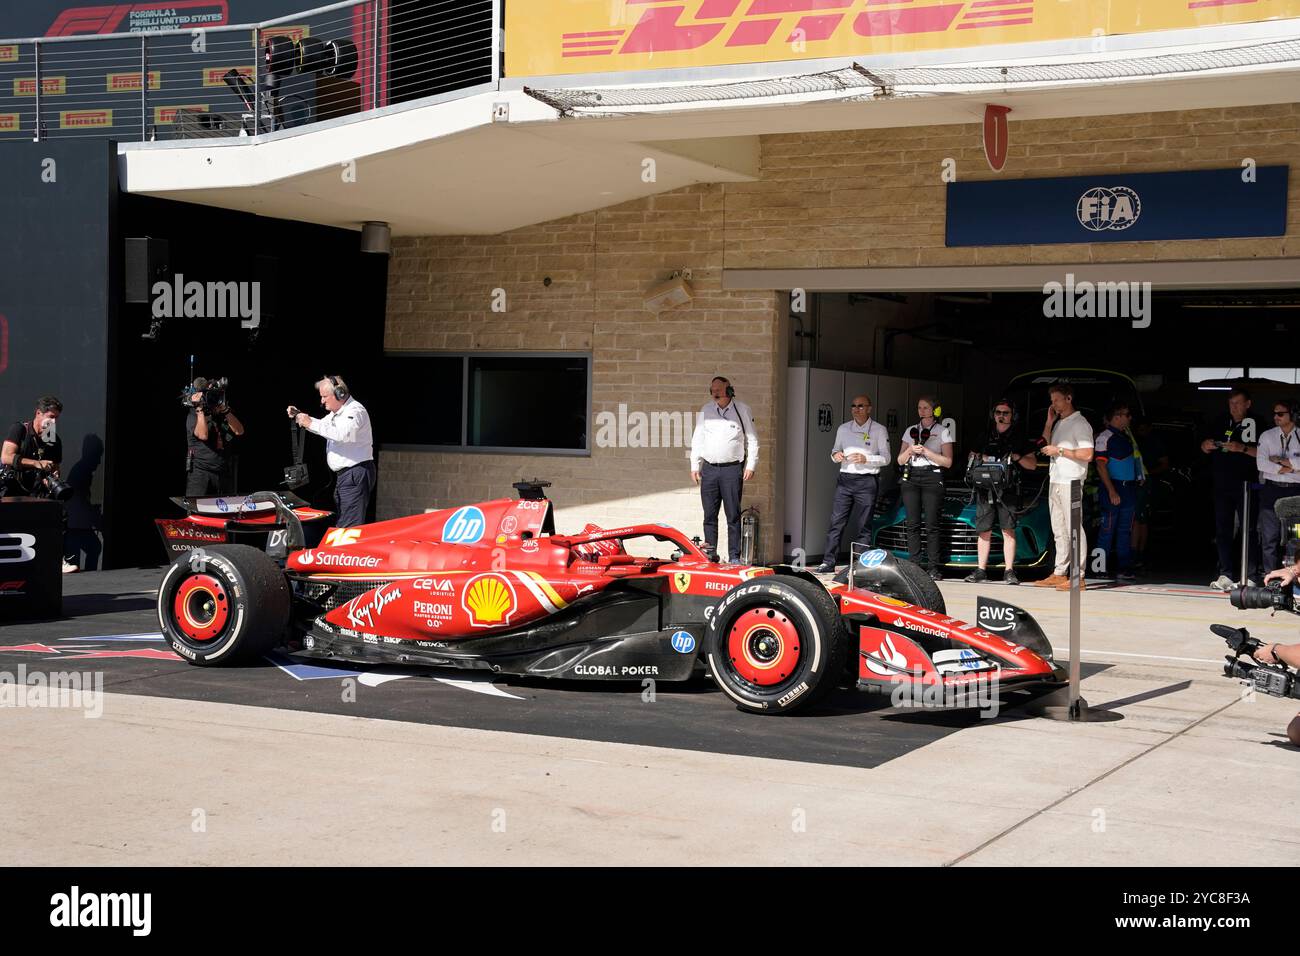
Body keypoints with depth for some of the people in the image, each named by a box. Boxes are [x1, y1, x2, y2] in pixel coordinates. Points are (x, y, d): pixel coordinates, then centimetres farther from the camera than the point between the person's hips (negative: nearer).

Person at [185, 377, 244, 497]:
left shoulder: (223, 416, 14)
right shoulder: (194, 416, 0)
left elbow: (239, 431, -2)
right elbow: (203, 435, -18)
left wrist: (224, 410, -8)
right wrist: (200, 409, -13)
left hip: (224, 473, 4)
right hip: (200, 472, -4)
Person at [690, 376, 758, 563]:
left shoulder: (742, 410, 2)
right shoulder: (706, 411, 10)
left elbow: (752, 440, 5)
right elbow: (697, 439, 15)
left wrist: (750, 466, -2)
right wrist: (694, 466, 9)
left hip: (732, 469, -3)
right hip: (709, 469, 3)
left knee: (733, 516, -2)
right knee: (709, 514, 4)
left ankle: (734, 556, 2)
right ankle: (710, 552, 11)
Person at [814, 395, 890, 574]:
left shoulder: (879, 430, 2)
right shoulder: (843, 428, 13)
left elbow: (886, 458, 1)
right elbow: (835, 450, 22)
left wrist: (866, 459, -15)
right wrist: (835, 455, -2)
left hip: (867, 480, -3)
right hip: (845, 478, 3)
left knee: (863, 525, 0)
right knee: (836, 521, -3)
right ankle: (828, 562, -2)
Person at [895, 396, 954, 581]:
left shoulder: (943, 431, 7)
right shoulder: (911, 431, 18)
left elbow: (948, 461, 0)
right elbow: (900, 460, 17)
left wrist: (925, 451, -8)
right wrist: (910, 450, -3)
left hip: (932, 477, -3)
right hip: (910, 477, 3)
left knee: (932, 525, -8)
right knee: (913, 524, -3)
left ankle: (934, 568, -8)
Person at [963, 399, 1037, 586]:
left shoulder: (1020, 437, 11)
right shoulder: (985, 436, 18)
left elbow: (1032, 464, 9)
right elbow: (972, 458, 22)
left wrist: (1017, 457, -9)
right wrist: (982, 458, 0)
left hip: (1008, 491, -3)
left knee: (1008, 531, -8)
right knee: (984, 531, 2)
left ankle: (1009, 571, -7)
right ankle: (981, 570, 7)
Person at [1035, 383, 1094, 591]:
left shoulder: (1079, 423, -9)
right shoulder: (1059, 423, 19)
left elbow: (1087, 454, -17)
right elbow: (1046, 444, 27)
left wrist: (1059, 451, -13)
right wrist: (1049, 422, 15)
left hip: (1070, 482, -9)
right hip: (1055, 481, 9)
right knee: (1058, 531, 11)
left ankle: (1078, 577, -11)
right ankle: (1059, 573, 15)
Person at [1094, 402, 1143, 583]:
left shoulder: (1126, 435, 17)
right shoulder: (1105, 436, -10)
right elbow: (1101, 465, -15)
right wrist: (1111, 491, -20)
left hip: (1129, 488, 9)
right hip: (1113, 488, -9)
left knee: (1125, 531, 9)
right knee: (1107, 530, -6)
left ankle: (1124, 568, 12)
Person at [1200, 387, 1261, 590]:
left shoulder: (1255, 424, -1)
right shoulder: (1222, 426, 16)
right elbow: (1206, 448, 21)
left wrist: (1242, 448, -23)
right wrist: (1206, 445, -1)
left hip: (1246, 485, -6)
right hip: (1222, 485, 6)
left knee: (1248, 531, -5)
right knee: (1222, 530, 5)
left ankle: (1249, 577, -4)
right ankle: (1226, 575, 10)